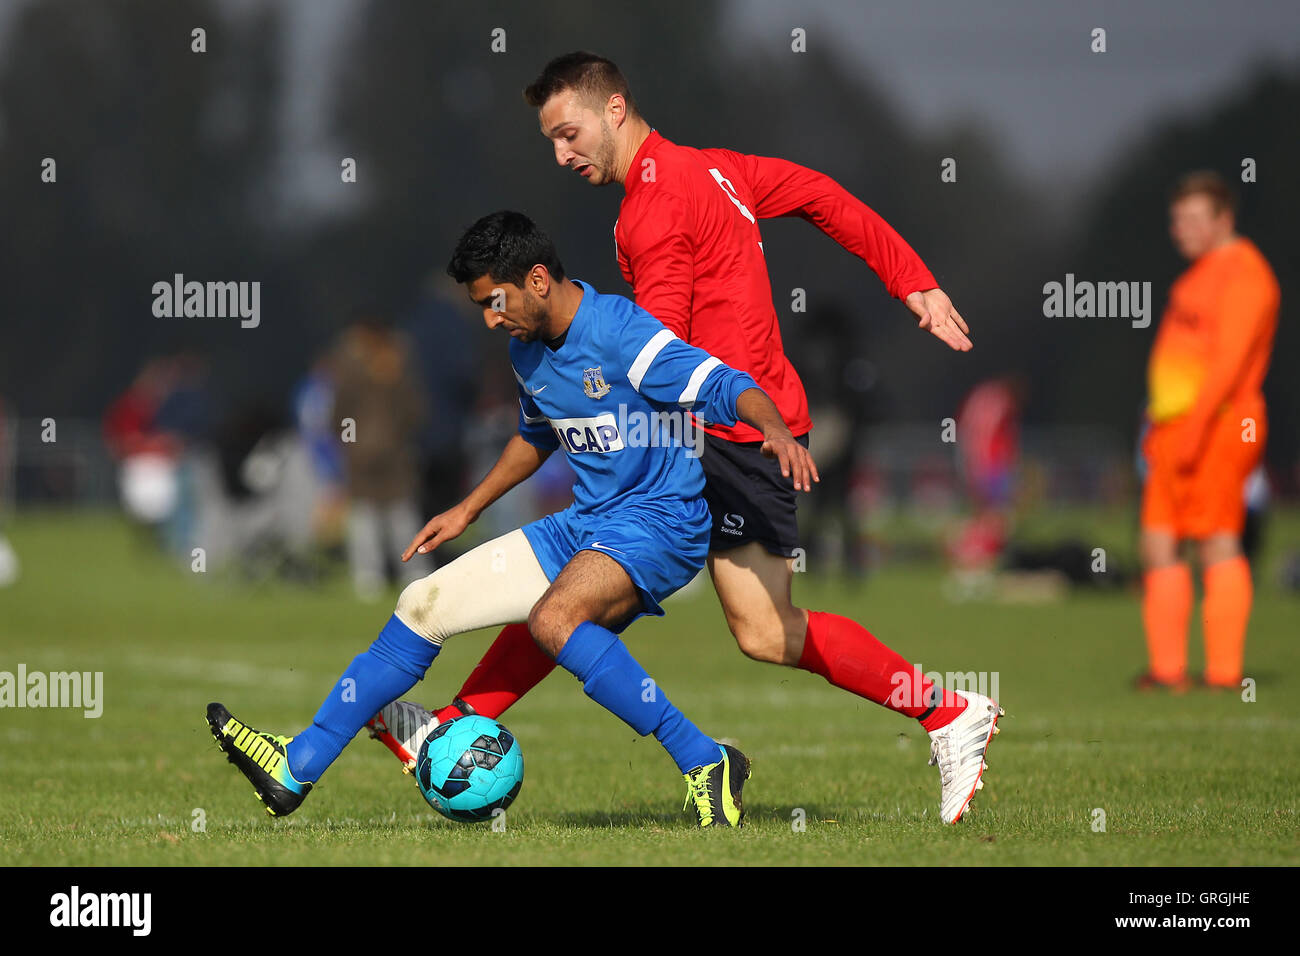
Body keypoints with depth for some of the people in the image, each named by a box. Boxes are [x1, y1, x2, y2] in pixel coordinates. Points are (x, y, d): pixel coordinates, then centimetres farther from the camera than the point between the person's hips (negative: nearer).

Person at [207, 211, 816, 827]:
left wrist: (776, 431, -45)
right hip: (584, 524, 9)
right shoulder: (528, 352, 8)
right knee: (424, 604, 4)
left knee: (553, 619, -37)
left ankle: (706, 764, -29)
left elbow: (727, 386, -26)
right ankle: (298, 768, 12)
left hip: (657, 522, -9)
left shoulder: (620, 333, -19)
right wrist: (468, 510, 29)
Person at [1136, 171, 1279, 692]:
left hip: (1217, 426, -10)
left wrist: (1196, 423, -25)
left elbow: (1231, 357, -19)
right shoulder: (1202, 273, 20)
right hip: (1176, 425, 10)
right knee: (1157, 545, 6)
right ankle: (1166, 668, 7)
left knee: (1219, 543, -9)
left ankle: (1225, 671, -8)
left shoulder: (1244, 273, -11)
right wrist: (1160, 425, 21)